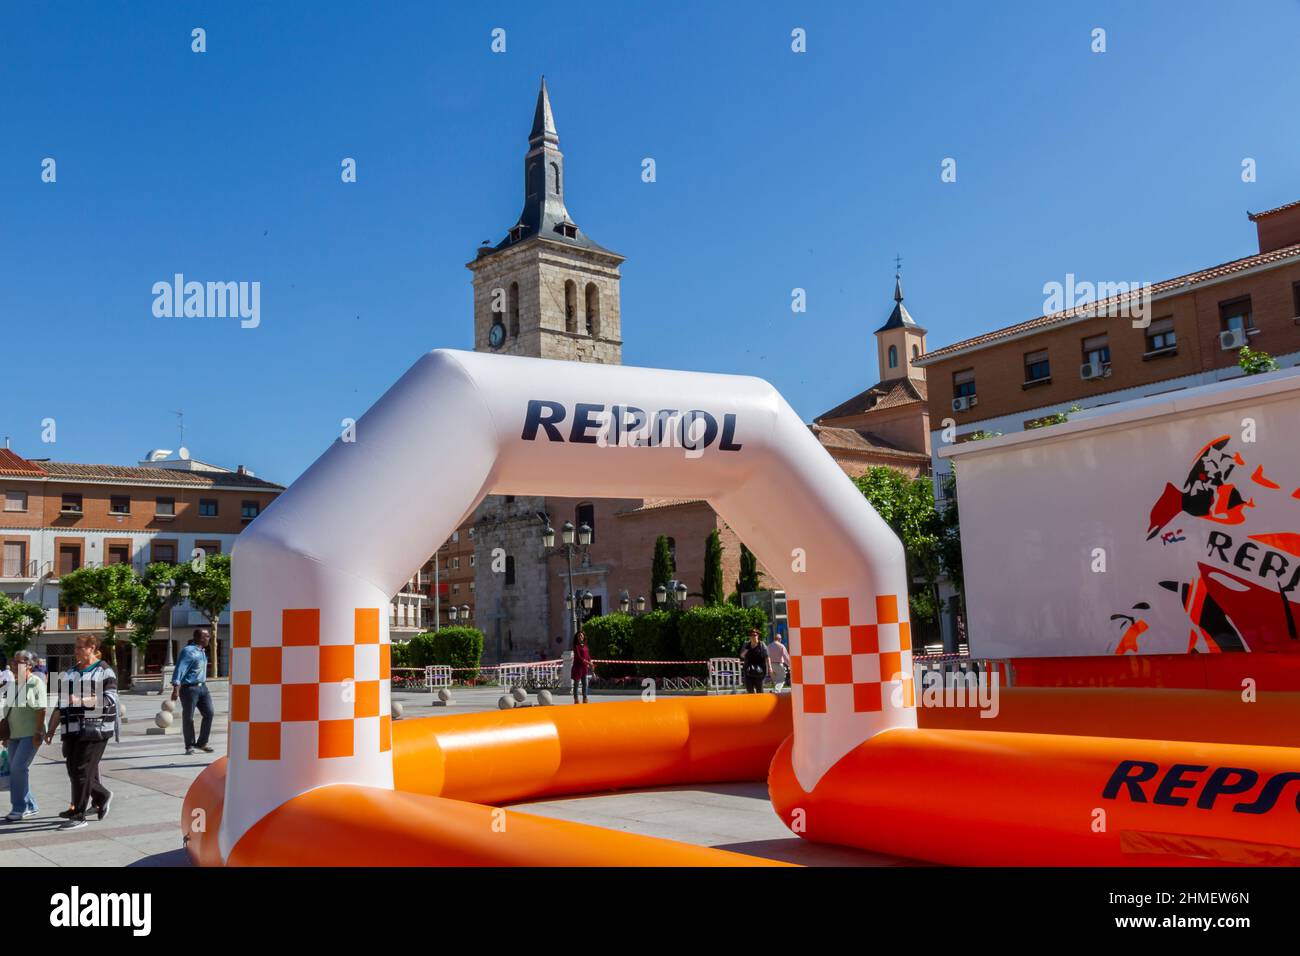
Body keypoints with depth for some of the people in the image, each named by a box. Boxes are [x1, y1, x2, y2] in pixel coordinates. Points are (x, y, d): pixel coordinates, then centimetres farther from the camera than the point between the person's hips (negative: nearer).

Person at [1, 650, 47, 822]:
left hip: (30, 735, -7)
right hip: (14, 734, 8)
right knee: (17, 770, 8)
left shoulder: (36, 683, -8)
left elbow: (41, 709, -13)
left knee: (18, 768, -13)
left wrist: (38, 733, -18)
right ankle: (30, 806, 18)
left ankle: (19, 808, -5)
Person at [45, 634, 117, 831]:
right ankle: (102, 796, 30)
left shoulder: (104, 672, -2)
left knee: (83, 771, -9)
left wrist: (82, 700, -23)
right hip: (72, 730, 7)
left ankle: (78, 815, -1)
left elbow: (110, 700, -13)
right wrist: (51, 729, 13)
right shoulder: (69, 673, 18)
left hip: (95, 729, -7)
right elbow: (60, 704, 19)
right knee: (73, 771, 7)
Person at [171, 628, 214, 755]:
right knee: (188, 718, 1)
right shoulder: (189, 651, -15)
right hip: (189, 688, -8)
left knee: (209, 713, 2)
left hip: (202, 687, 8)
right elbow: (180, 669, -22)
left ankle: (202, 743, 13)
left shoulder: (201, 652, 13)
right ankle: (189, 746, 13)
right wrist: (176, 688, -29)